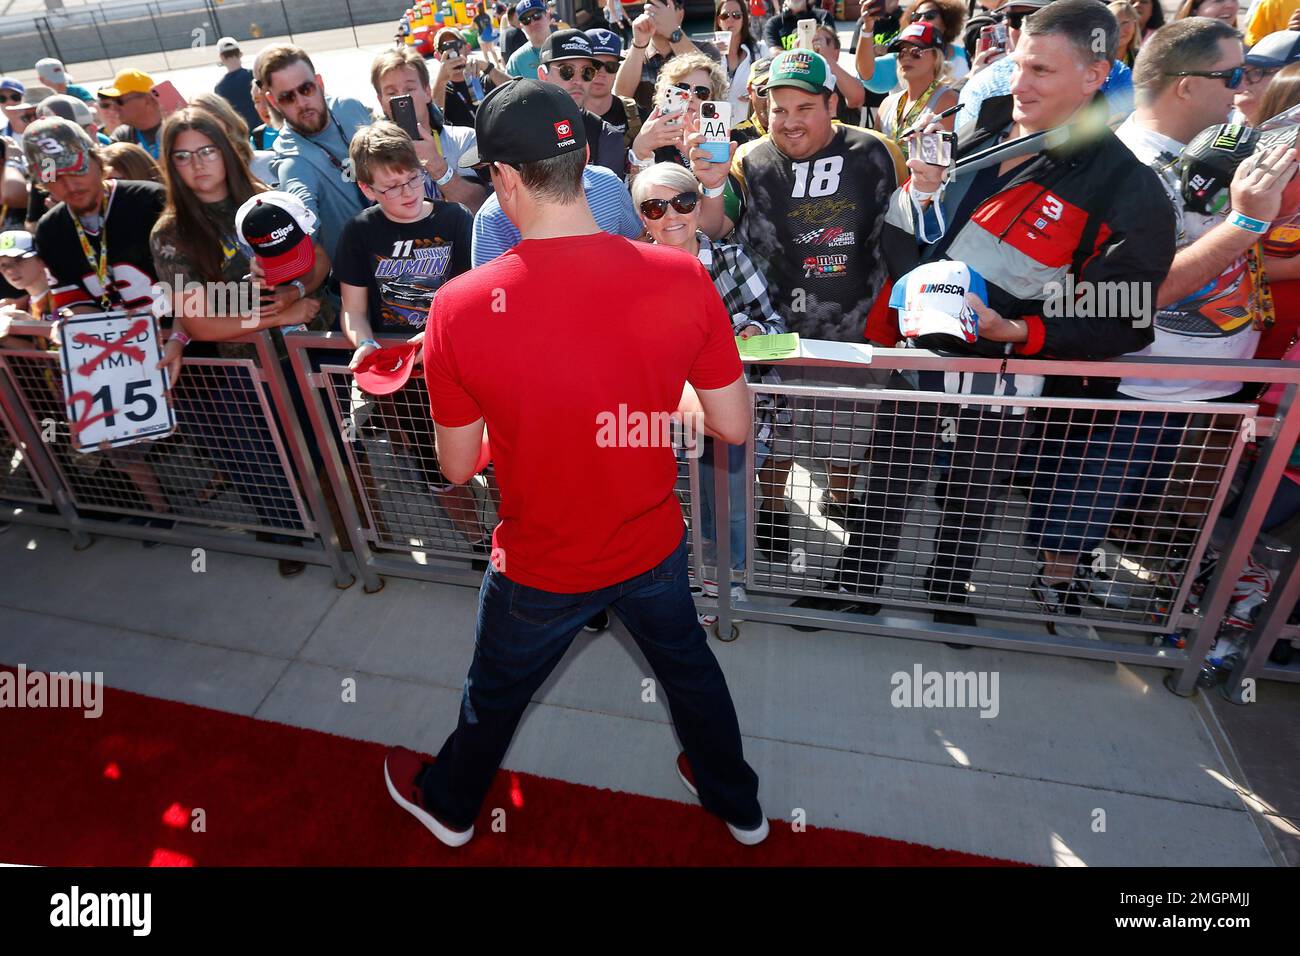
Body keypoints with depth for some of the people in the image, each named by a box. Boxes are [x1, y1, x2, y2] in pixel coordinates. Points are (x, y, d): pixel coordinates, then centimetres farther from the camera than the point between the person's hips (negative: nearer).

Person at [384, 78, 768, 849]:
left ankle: (449, 806, 58)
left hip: (542, 565, -1)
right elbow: (734, 425, -10)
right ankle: (740, 805, 55)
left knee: (496, 693, 26)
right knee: (688, 664, 30)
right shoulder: (683, 277, -20)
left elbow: (458, 465, -11)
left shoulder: (460, 307, -24)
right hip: (655, 545, 2)